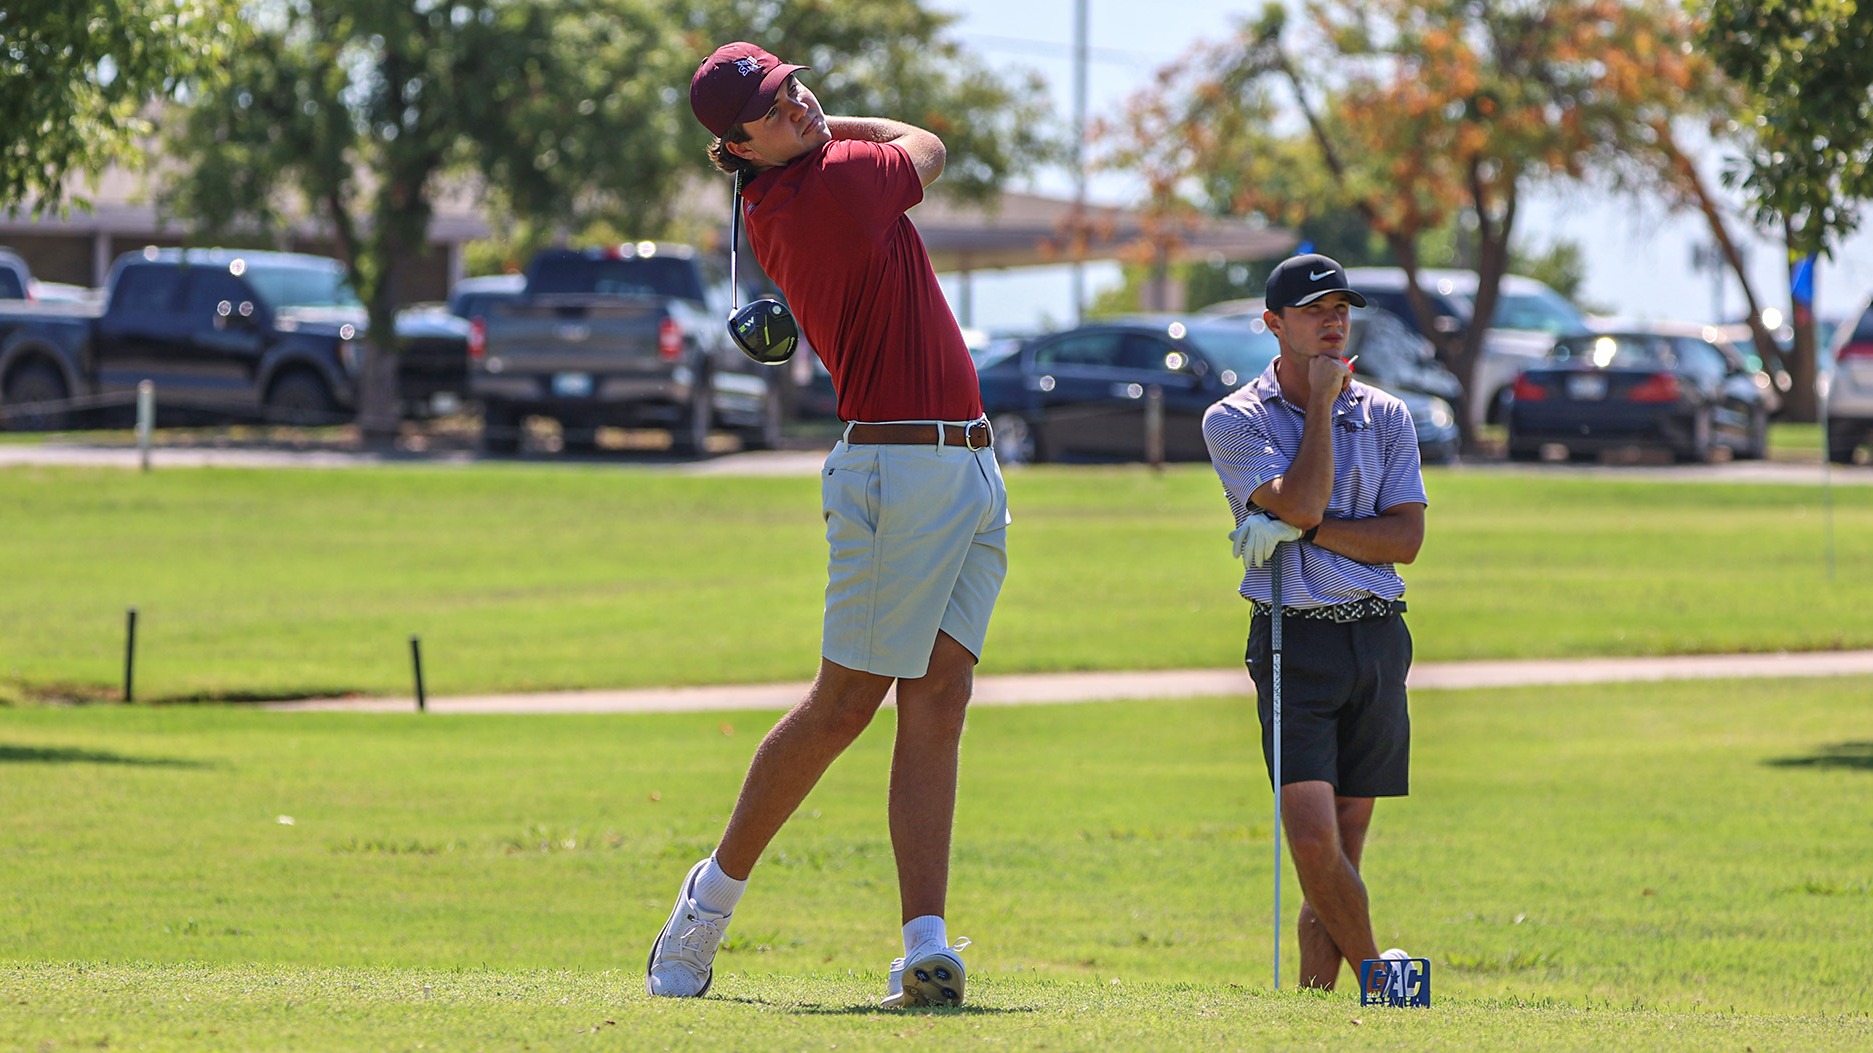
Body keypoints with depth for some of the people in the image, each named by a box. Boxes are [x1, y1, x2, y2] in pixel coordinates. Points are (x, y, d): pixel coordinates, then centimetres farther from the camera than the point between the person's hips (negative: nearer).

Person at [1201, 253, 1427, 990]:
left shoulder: (1384, 416, 10)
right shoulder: (1235, 420, 1)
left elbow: (1405, 538, 0)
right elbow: (1300, 500, -15)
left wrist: (1304, 529, -11)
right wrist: (1322, 398, -6)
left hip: (1378, 640, 3)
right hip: (1295, 642, -3)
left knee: (1346, 843, 2)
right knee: (1314, 843, -16)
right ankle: (1375, 975, 1)